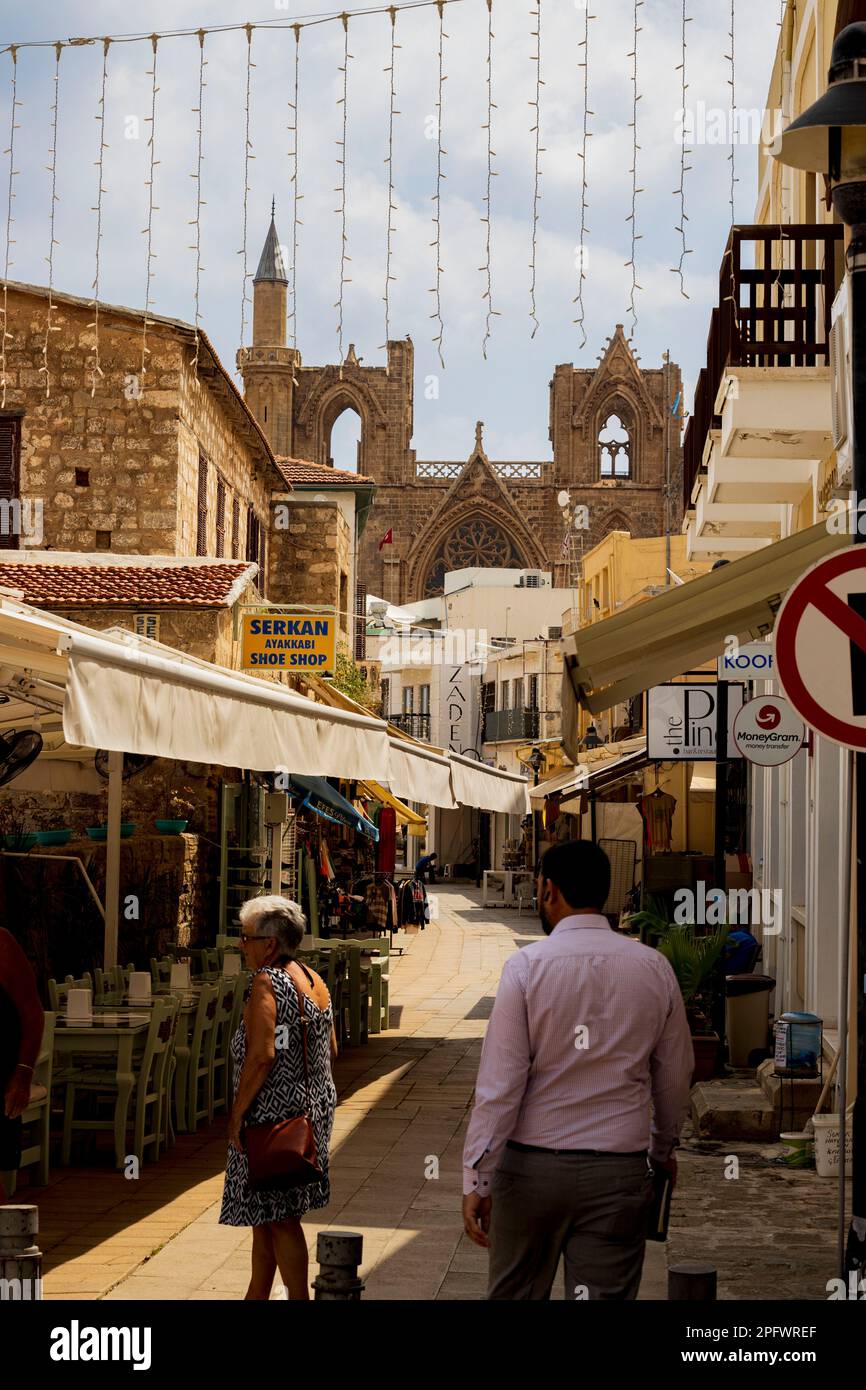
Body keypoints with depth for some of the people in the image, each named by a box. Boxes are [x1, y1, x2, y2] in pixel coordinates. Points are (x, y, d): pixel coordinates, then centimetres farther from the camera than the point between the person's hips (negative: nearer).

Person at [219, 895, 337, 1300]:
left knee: (278, 1216, -1)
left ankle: (300, 1297, 1)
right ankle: (257, 1295, 27)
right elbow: (330, 1048, 15)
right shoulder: (314, 980, 10)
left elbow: (262, 1055, -24)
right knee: (265, 1212, 18)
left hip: (273, 1111, -9)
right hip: (312, 1110, 9)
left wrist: (238, 1111, -17)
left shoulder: (266, 983, -16)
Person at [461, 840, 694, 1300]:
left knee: (513, 1294, 15)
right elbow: (674, 1077, 10)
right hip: (618, 1172, 1)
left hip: (529, 1166, -1)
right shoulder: (654, 969, 0)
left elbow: (499, 1084, -11)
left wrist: (476, 1177, -6)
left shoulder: (526, 965, -9)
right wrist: (663, 1149, 27)